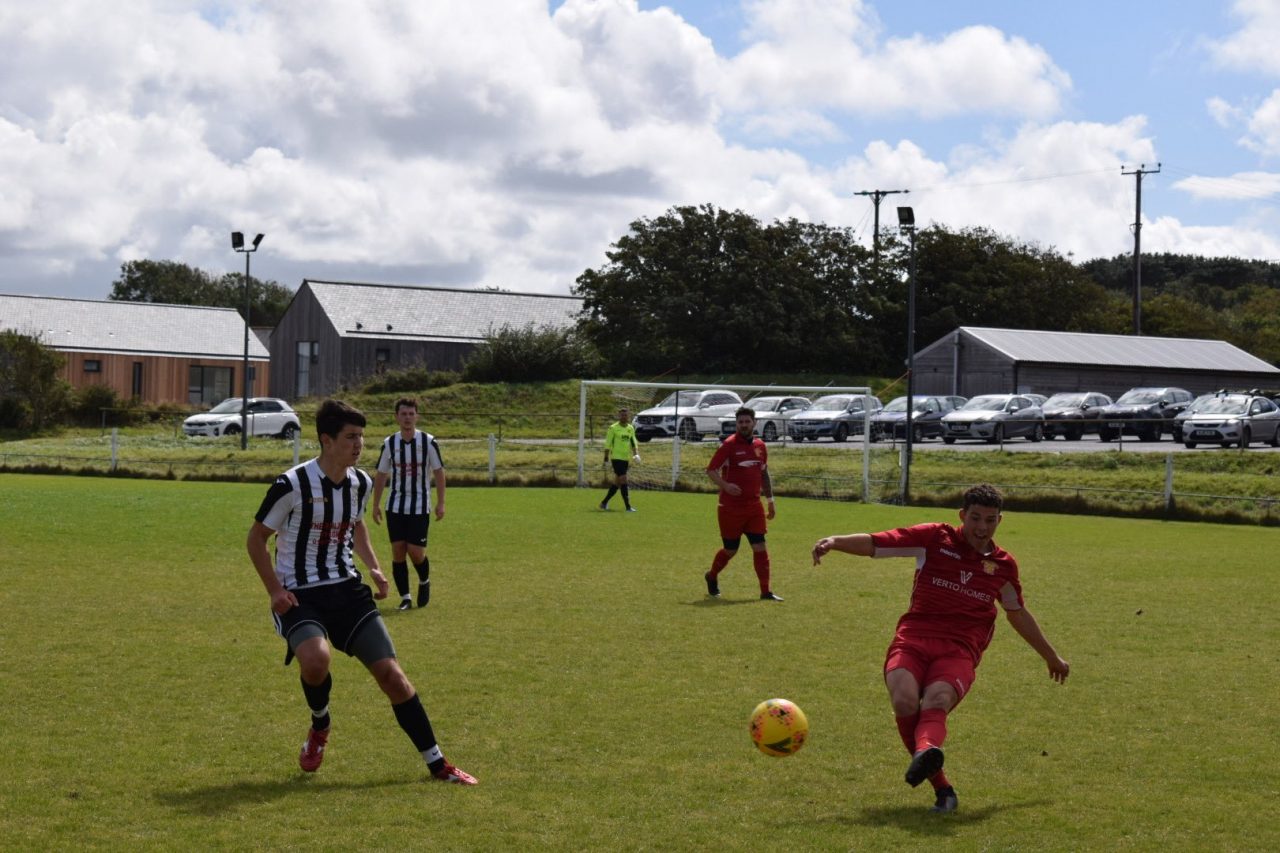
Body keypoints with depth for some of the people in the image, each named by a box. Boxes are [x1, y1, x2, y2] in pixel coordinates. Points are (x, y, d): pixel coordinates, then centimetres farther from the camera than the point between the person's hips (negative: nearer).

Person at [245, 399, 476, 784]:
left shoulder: (361, 483, 3)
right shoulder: (293, 484, -16)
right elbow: (256, 539, -5)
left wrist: (373, 567, 8)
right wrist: (275, 591, -15)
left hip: (347, 590, 5)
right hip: (299, 596, -5)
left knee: (391, 673, -4)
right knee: (315, 658, -34)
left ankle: (437, 764, 6)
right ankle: (319, 728, 1)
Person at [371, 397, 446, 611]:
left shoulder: (428, 442, -5)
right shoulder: (389, 443, 1)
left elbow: (438, 472, -1)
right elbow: (381, 475, 9)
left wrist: (440, 503, -5)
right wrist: (376, 505, 7)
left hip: (420, 506, -2)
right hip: (395, 505, 2)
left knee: (416, 551, -7)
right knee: (398, 551, -1)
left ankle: (424, 582, 23)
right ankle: (405, 597, 9)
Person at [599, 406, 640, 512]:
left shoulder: (631, 428, 12)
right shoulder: (613, 428, -5)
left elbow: (633, 442, 15)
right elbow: (608, 444, -5)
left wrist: (636, 454, -1)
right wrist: (606, 458, -7)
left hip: (626, 458, 7)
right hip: (616, 457, -7)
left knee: (617, 482, 9)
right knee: (623, 480, -13)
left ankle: (604, 503, 21)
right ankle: (628, 506, -12)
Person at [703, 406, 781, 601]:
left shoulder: (760, 446, 8)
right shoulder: (729, 445, -8)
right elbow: (710, 470, -10)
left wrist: (770, 501, 19)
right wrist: (725, 485, -27)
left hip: (754, 507, 4)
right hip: (730, 508, -4)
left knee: (760, 547, -4)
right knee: (730, 550, 6)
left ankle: (765, 591, 0)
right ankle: (712, 577, 33)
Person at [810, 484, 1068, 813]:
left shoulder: (1003, 565, 17)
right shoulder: (933, 539, 7)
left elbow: (1018, 614, 34)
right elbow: (874, 543, 2)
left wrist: (1052, 657, 43)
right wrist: (834, 542, -18)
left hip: (959, 652, 0)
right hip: (913, 640, 0)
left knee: (935, 702, -33)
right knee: (904, 702, -30)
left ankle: (926, 750, -65)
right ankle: (940, 786, -20)